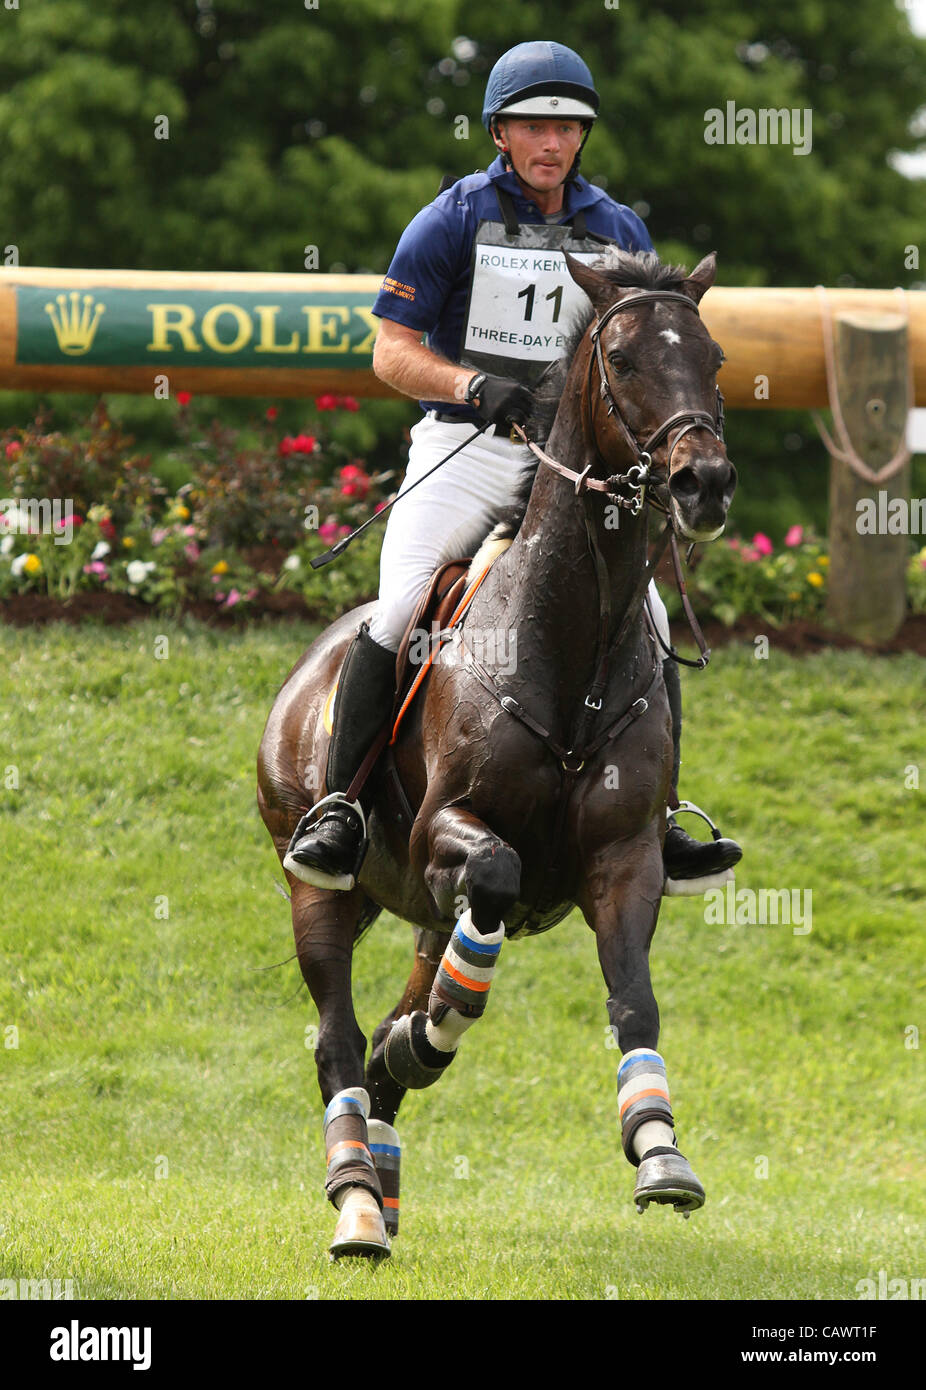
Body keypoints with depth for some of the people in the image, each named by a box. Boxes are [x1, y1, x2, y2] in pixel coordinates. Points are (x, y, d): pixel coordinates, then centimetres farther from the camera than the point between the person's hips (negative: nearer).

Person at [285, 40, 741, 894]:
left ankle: (660, 826, -2)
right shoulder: (456, 219, 1)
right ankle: (341, 809, -18)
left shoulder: (619, 233, 12)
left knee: (647, 623, -10)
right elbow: (392, 351, -3)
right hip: (462, 453, -3)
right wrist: (475, 385, -21)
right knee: (398, 612, -21)